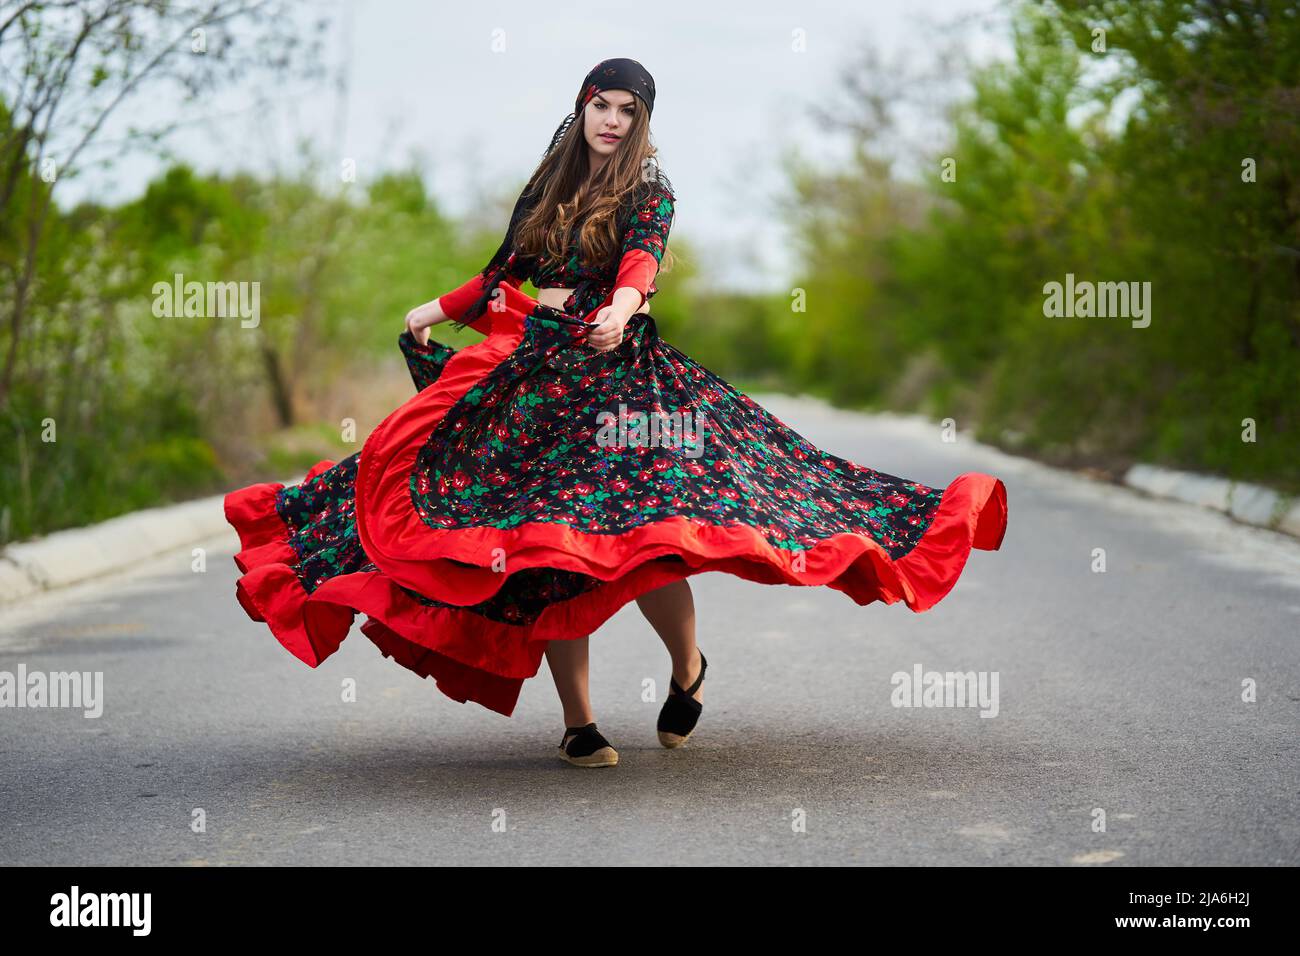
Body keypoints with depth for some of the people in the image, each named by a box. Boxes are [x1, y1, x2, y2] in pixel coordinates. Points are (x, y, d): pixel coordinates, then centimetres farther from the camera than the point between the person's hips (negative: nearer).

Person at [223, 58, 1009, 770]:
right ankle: (579, 723, 2)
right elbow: (507, 274, 28)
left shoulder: (649, 191, 1)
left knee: (642, 532, -21)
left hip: (618, 369, -5)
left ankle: (688, 667, 9)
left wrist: (621, 307, -40)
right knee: (540, 541, -4)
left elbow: (642, 260, -20)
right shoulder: (550, 185, 15)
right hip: (536, 370, 5)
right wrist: (442, 308, 30)